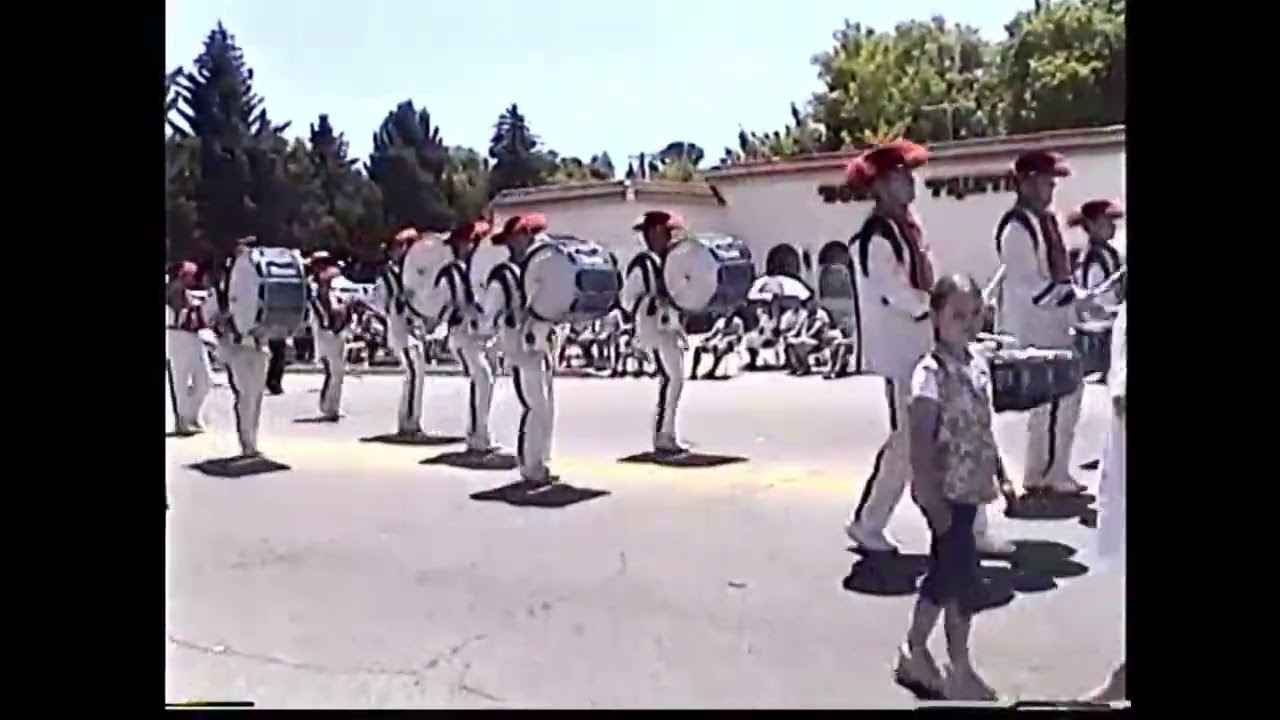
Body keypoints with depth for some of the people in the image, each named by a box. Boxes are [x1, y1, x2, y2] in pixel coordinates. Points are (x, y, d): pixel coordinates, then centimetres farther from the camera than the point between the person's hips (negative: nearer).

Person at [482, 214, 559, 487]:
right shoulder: (502, 275, -8)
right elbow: (487, 317, -13)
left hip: (543, 345, 8)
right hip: (522, 349, -8)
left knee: (547, 410, 10)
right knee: (535, 409, -10)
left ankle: (541, 466, 20)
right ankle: (530, 470, -3)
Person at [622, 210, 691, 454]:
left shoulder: (666, 261, 14)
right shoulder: (642, 263, -12)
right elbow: (628, 300, -17)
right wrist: (660, 301, -25)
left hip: (672, 328, 9)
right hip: (655, 329, -9)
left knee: (675, 380, 10)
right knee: (671, 379, -14)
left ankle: (668, 435, 18)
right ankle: (661, 438, -8)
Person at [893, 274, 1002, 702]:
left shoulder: (979, 367, 7)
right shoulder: (930, 374, -18)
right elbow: (920, 441, -21)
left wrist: (998, 476, 14)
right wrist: (932, 499, -22)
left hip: (968, 490, 8)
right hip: (945, 493, -8)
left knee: (945, 575, 16)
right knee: (965, 580, -3)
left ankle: (914, 654, 29)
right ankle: (959, 672, 13)